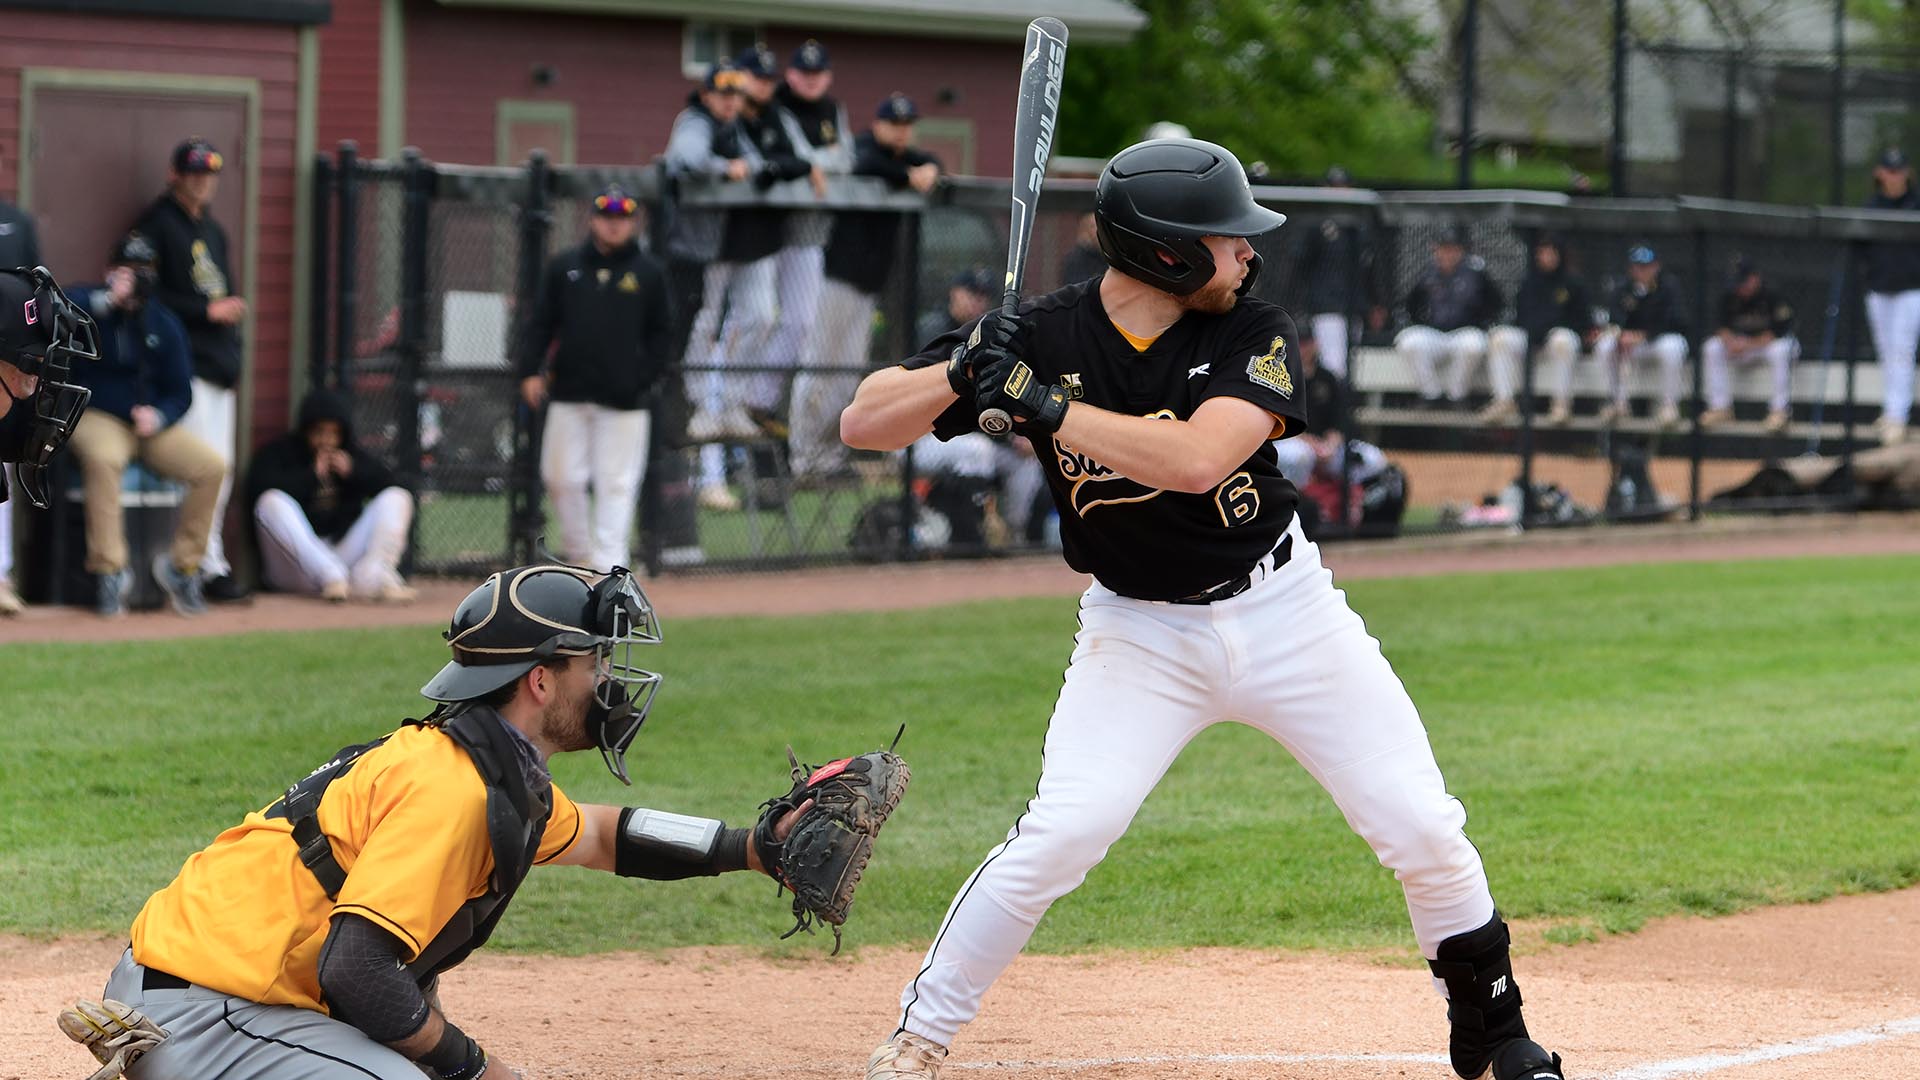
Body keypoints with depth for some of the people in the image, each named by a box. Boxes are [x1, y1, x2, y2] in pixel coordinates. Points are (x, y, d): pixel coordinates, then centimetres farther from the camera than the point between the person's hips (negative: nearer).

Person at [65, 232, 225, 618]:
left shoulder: (164, 323, 9)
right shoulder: (88, 303, -1)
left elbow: (180, 393, 10)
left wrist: (158, 417, -12)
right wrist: (108, 300, -26)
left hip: (153, 425, 5)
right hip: (96, 418, -4)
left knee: (213, 466, -17)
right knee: (103, 458, -39)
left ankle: (181, 566, -4)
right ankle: (110, 569, -33)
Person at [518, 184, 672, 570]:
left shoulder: (649, 273, 4)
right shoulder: (565, 267, 7)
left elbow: (661, 333, 7)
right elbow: (541, 323, 8)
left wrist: (645, 377, -4)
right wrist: (532, 370, -2)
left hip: (624, 399, -2)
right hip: (569, 393, 2)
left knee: (616, 482, -3)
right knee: (561, 476, 4)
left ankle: (609, 563, -1)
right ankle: (578, 550, 22)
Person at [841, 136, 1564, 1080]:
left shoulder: (1254, 336, -13)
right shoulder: (1042, 338, -13)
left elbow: (1195, 458, -32)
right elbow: (863, 423, -13)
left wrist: (1040, 404, -34)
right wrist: (964, 372, -32)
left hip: (1283, 610, 1)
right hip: (1139, 634, -1)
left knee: (1423, 829, -1)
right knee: (1061, 832, -19)